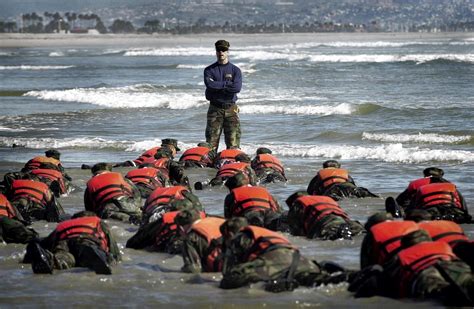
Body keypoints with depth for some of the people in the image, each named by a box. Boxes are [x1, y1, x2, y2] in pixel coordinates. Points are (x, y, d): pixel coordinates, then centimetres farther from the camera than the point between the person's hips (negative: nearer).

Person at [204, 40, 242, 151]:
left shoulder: (235, 70, 6)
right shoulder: (209, 70, 7)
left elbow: (237, 87, -11)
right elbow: (209, 85, -12)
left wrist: (217, 86, -9)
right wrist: (227, 84, -8)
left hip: (231, 109, 0)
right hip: (215, 109, 0)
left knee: (233, 145, -6)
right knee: (211, 144, -4)